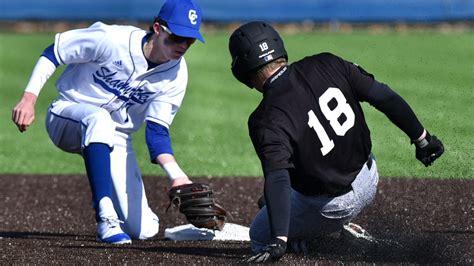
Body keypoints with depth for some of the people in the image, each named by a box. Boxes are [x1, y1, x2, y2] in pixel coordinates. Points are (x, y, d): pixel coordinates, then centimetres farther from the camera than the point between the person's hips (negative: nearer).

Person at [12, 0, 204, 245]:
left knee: (143, 230, -6)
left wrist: (177, 175, -29)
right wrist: (29, 98, -22)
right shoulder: (111, 39, -24)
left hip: (115, 138, 4)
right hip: (67, 115, -4)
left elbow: (157, 132, -13)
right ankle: (106, 218, -44)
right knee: (98, 119, -43)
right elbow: (53, 52, -13)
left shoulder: (176, 75, -12)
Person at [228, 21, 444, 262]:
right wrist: (422, 138, 4)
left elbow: (277, 180, -34)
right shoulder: (326, 66, -11)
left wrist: (278, 241, -37)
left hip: (332, 205, -7)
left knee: (261, 235, 13)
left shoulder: (267, 120, -24)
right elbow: (384, 97, -8)